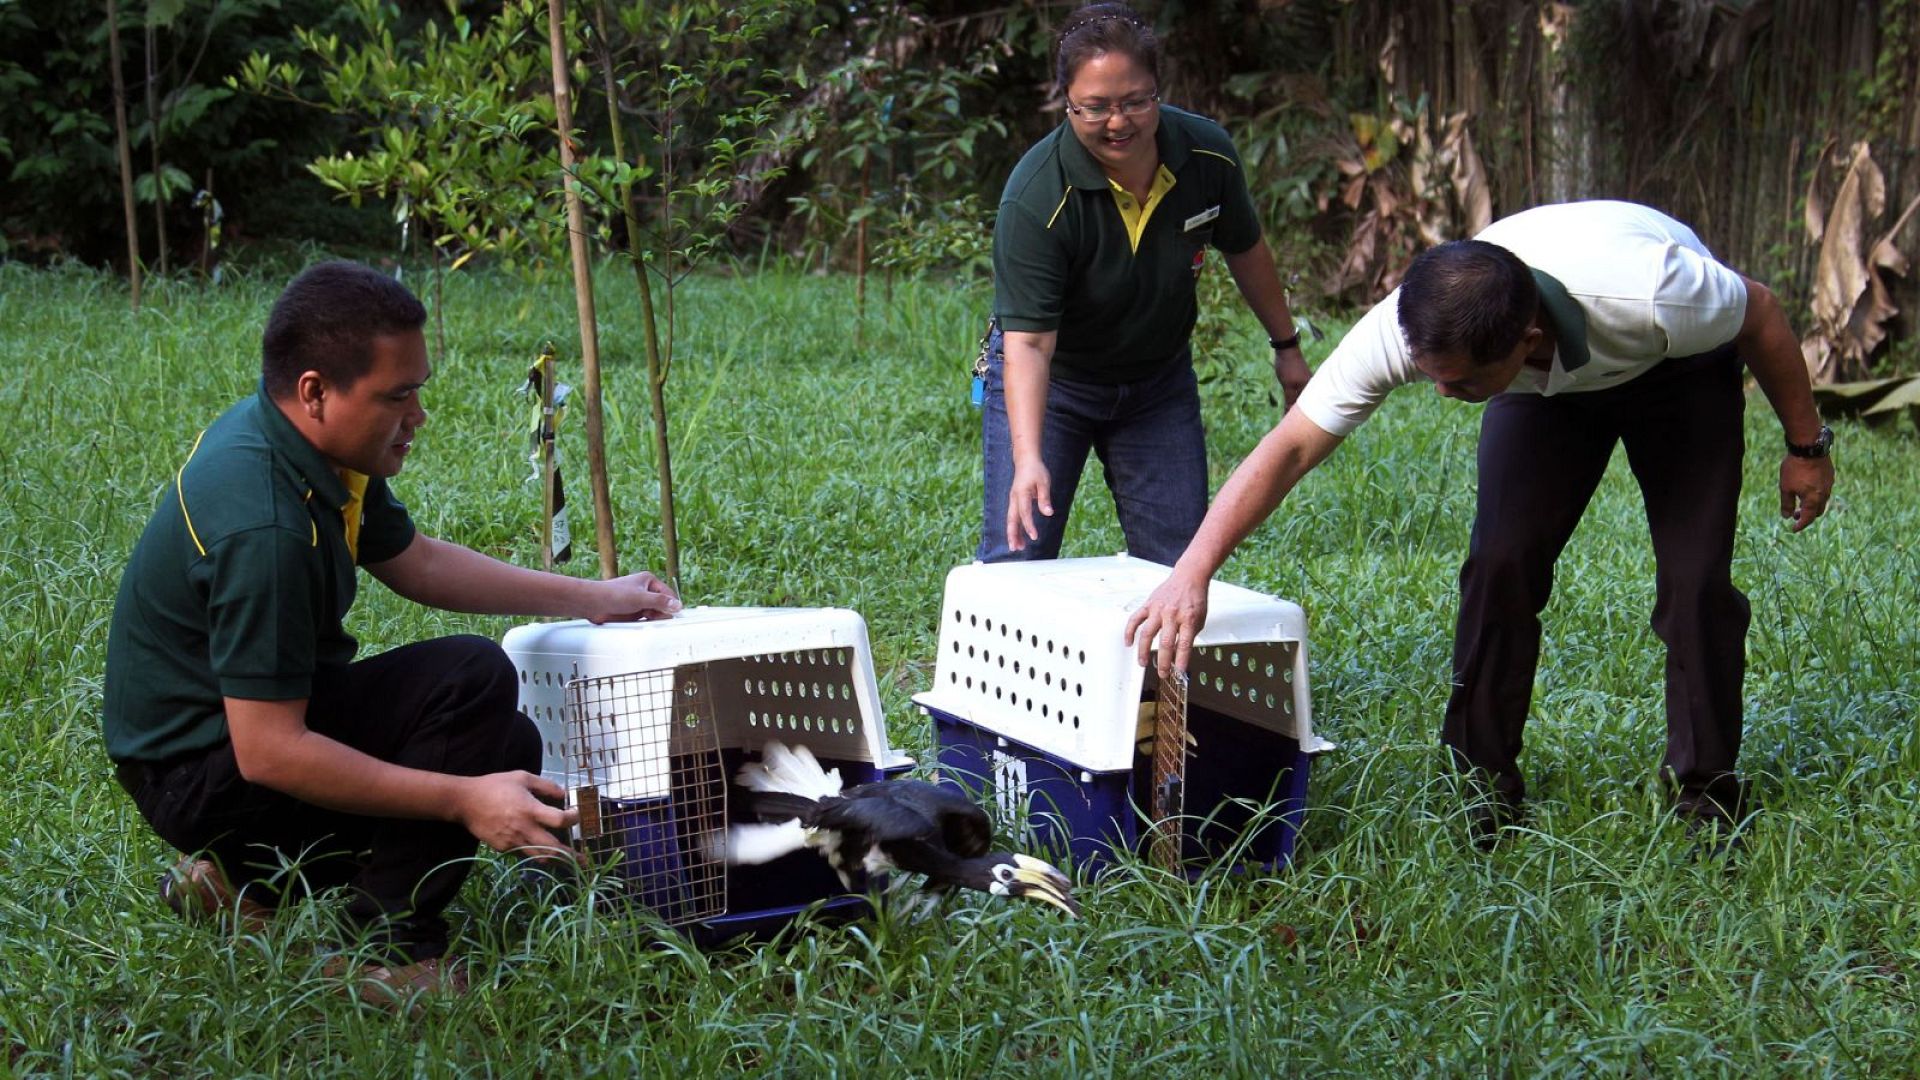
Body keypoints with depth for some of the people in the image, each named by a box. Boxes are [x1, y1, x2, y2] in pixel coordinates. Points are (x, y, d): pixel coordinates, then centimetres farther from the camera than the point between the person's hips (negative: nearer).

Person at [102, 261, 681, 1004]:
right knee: (473, 680, -24)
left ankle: (248, 879, 12)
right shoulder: (263, 528, -32)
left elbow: (411, 559, 14)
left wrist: (588, 599, 11)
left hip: (264, 713, 10)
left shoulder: (315, 441, -2)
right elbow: (267, 753, -32)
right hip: (206, 769, -10)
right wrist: (462, 801, -32)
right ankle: (388, 949, -14)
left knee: (509, 750, 14)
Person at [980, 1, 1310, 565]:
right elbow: (1027, 341, -33)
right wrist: (1027, 458, -46)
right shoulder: (1035, 200, -30)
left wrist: (1287, 347, 15)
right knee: (1016, 556, -8)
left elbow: (1245, 250, 4)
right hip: (1051, 378, -4)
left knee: (1179, 566, 4)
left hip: (1162, 379, 4)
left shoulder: (1207, 153, -16)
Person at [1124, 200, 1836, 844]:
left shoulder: (1652, 297, -44)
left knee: (1696, 579, -12)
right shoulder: (1410, 329, -37)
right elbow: (1291, 447, -34)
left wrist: (1807, 446, -9)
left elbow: (1760, 313, -22)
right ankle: (1483, 789, 3)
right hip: (1544, 381, 2)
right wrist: (1191, 574, -43)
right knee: (1501, 563, -13)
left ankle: (1705, 792, 6)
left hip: (1680, 369, -2)